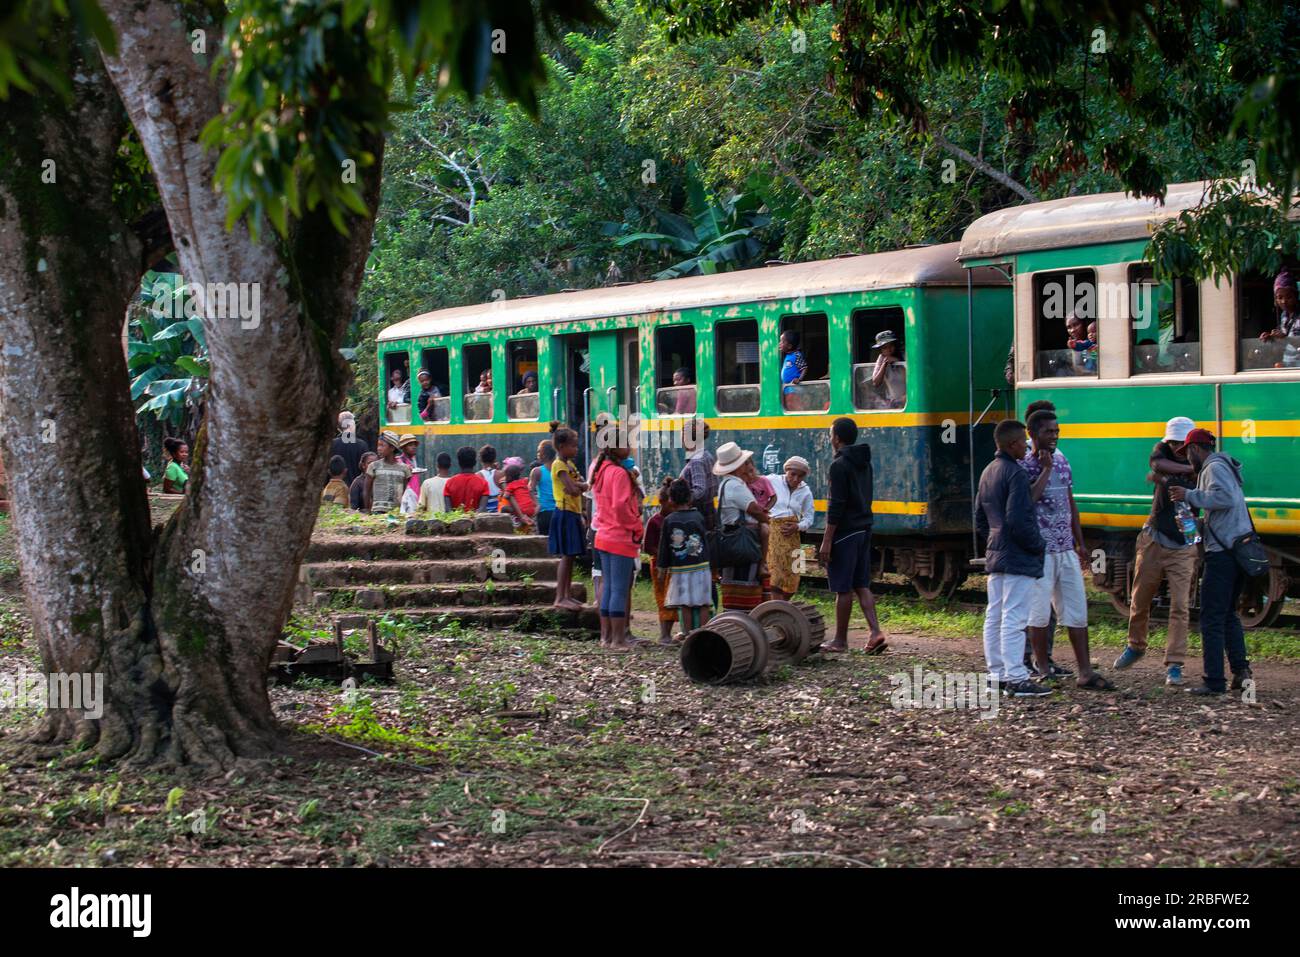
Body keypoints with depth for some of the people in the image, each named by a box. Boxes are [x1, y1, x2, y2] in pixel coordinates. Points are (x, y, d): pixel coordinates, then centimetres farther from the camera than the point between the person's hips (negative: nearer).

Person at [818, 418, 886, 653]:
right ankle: (876, 633, -2)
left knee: (843, 588, -1)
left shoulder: (839, 465, -14)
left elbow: (836, 506, -18)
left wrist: (827, 541, -17)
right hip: (864, 529, 8)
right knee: (861, 585, 10)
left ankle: (840, 640, 6)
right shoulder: (864, 463, 13)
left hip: (845, 533, -8)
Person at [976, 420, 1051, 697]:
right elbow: (1018, 520, -22)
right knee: (1014, 619, -9)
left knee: (994, 617, 11)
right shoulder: (1015, 474, -16)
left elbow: (980, 519, 20)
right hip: (1018, 559, -10)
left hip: (995, 556, 10)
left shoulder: (988, 472, 14)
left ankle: (997, 674, 16)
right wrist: (1038, 546, -10)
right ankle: (1016, 679, -9)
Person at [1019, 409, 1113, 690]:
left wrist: (1080, 543, 16)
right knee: (1039, 612, 1)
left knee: (1076, 610, 3)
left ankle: (1085, 672, 5)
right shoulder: (1023, 466, -8)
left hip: (1066, 550, 6)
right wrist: (1046, 469, -17)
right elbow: (1027, 501, -23)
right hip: (1039, 551, -6)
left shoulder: (1062, 461, 12)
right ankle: (1042, 669, 13)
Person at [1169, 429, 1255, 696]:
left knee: (1212, 618, -6)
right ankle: (1240, 669, 9)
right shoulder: (1226, 468, 22)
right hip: (1240, 550, 10)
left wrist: (1189, 496, -19)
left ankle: (1214, 681, -7)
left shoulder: (1214, 467, -10)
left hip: (1223, 553, -10)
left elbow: (1226, 497, -25)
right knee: (1228, 614, 19)